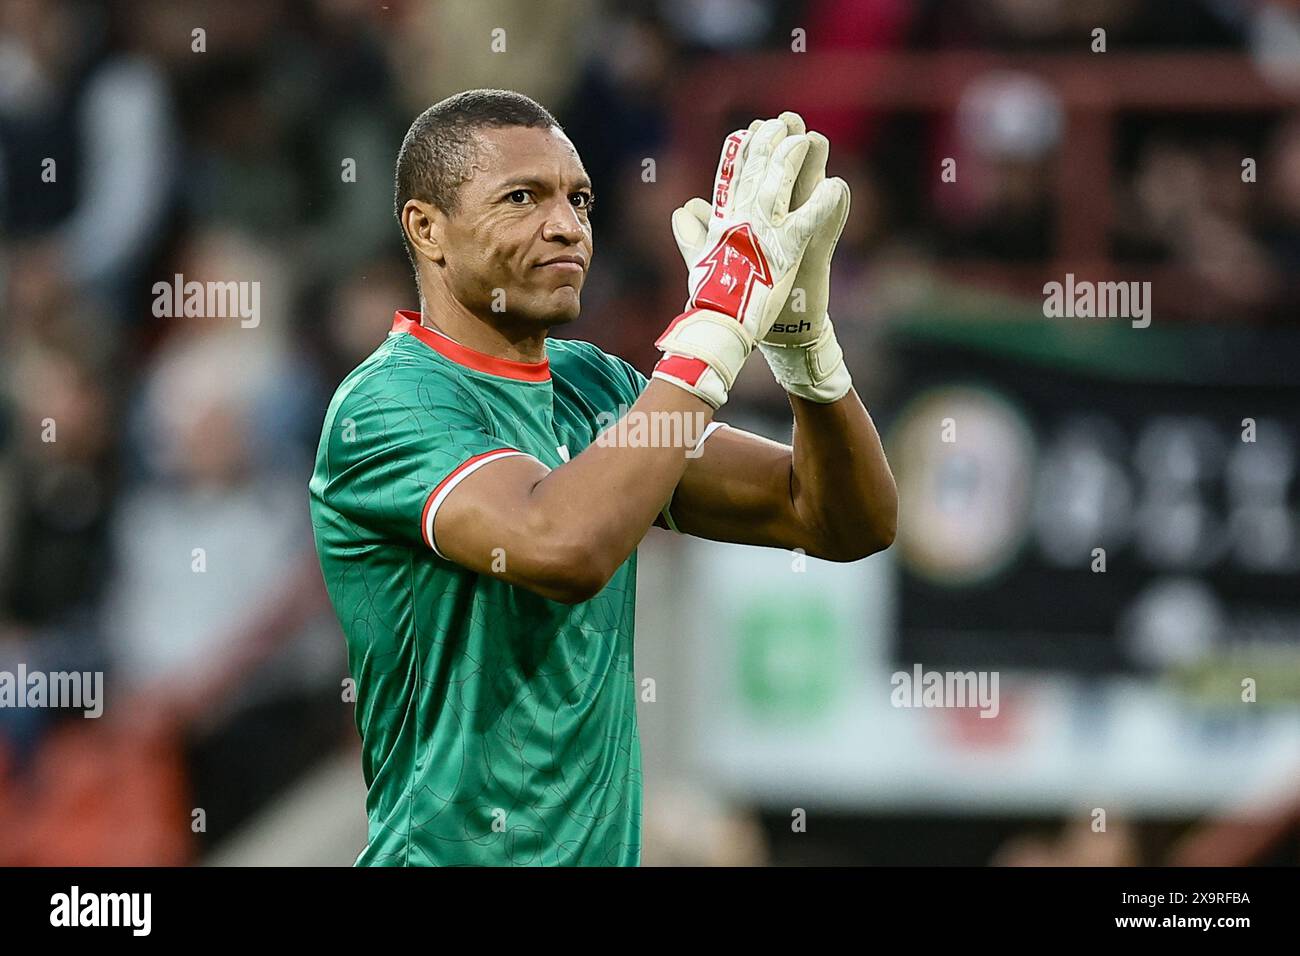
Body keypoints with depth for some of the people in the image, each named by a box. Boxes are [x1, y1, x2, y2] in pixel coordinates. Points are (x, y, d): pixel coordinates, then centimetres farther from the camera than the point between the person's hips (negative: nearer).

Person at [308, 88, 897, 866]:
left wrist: (799, 324, -12)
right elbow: (562, 546, -32)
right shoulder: (387, 405, -14)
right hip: (457, 854, -7)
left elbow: (851, 524, 4)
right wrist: (721, 322, -27)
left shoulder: (595, 386, 8)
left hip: (605, 849, 7)